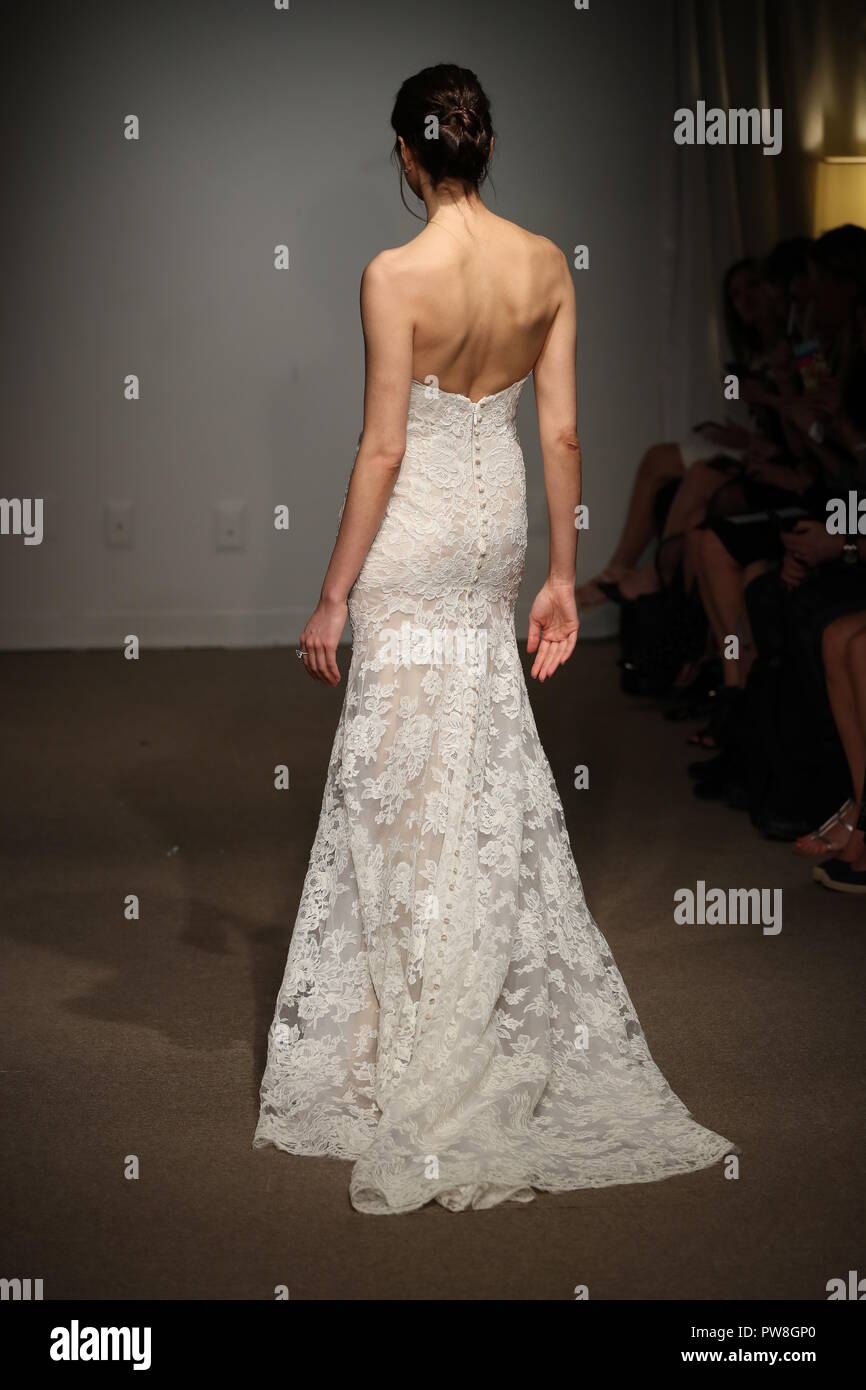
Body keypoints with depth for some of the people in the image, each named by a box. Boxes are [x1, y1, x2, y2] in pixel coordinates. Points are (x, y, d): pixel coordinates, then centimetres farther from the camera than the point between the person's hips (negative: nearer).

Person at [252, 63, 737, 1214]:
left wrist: (334, 595, -10)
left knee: (411, 783, 2)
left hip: (416, 532, -6)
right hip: (498, 519, 6)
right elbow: (561, 435, 1)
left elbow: (383, 449, -17)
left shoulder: (395, 277, -18)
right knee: (489, 770, 19)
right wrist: (563, 574, 8)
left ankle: (421, 1059, 11)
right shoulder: (549, 266, -1)